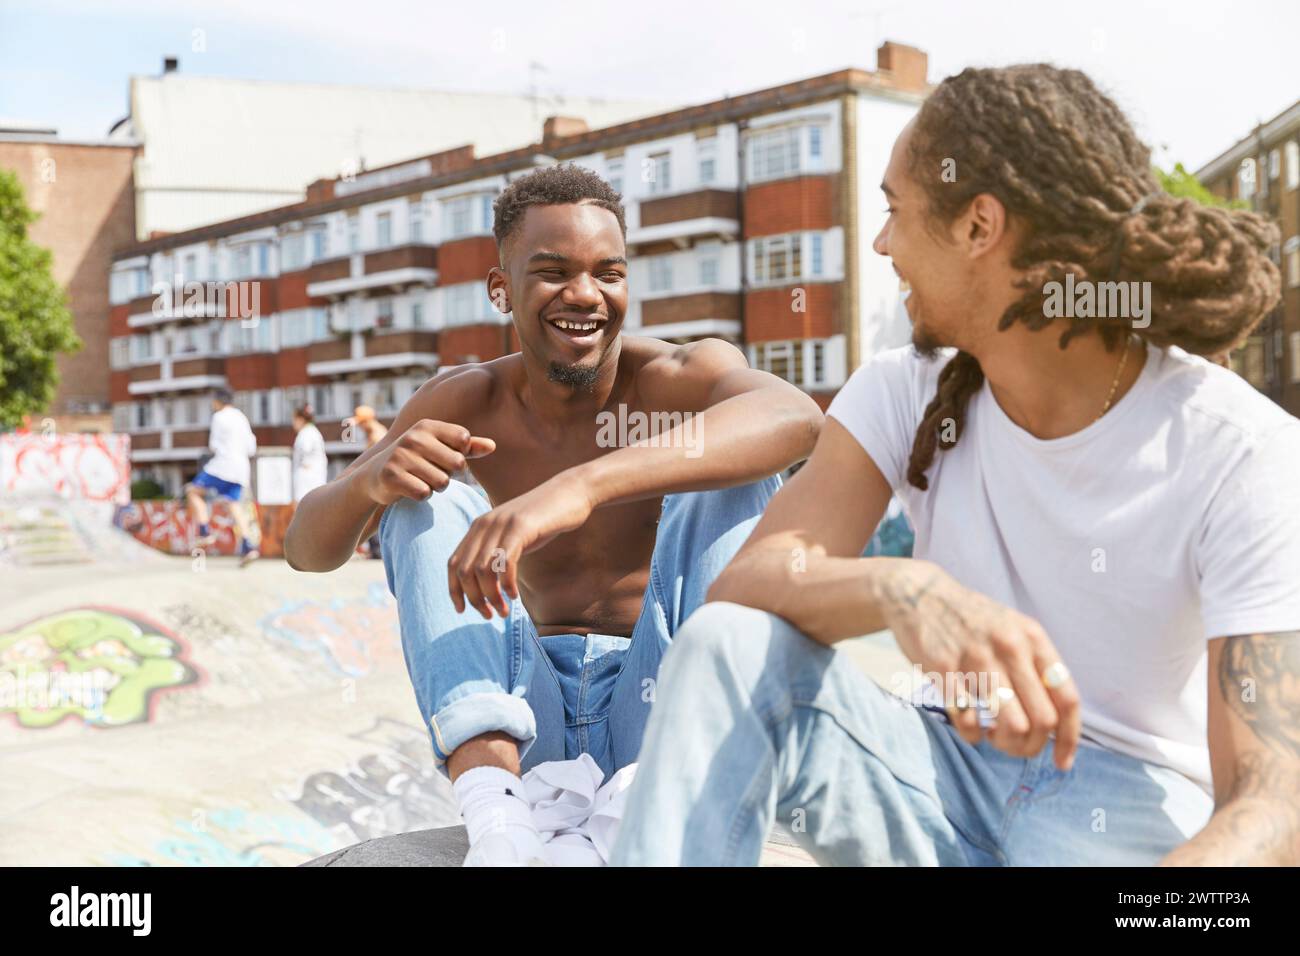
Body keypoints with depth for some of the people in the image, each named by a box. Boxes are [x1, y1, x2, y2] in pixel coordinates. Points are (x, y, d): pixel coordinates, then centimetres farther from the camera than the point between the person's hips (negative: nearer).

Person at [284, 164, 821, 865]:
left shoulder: (676, 376, -9)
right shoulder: (466, 402, 1)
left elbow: (796, 417, -34)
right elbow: (306, 550, -2)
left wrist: (581, 485, -47)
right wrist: (370, 481, -27)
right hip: (527, 715, 3)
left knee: (730, 476, -21)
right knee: (426, 503, -14)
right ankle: (492, 805, -33)